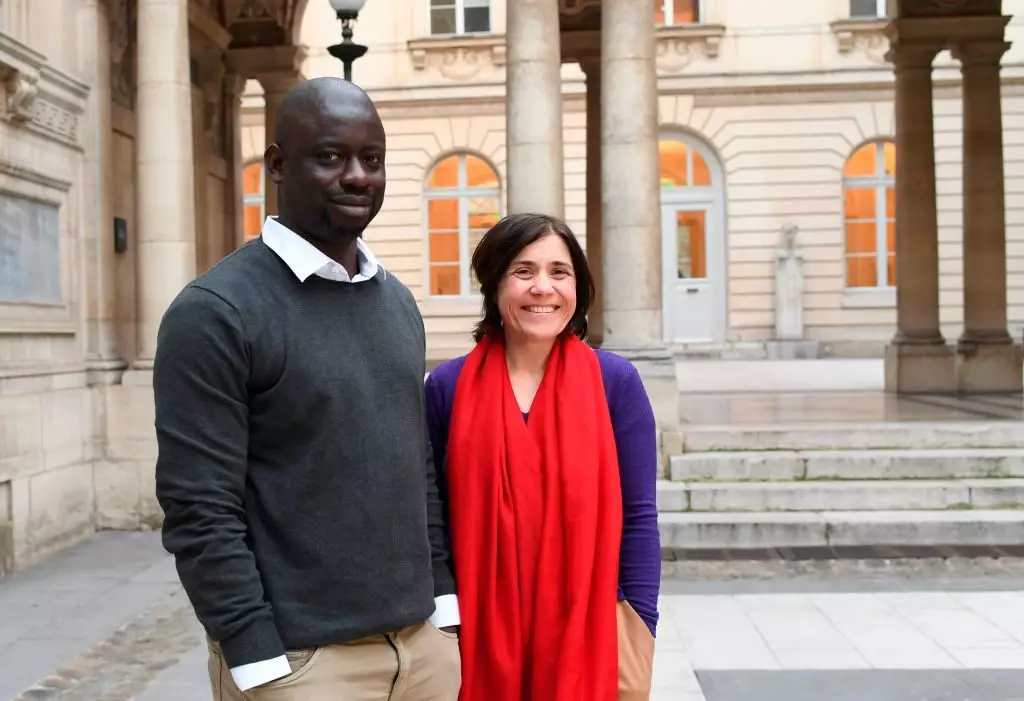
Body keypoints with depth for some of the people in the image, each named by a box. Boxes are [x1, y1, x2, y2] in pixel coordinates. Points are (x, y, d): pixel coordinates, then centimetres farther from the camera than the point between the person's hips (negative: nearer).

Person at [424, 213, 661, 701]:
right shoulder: (447, 387, -3)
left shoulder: (615, 382, -5)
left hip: (590, 631, 0)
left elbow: (638, 516, -2)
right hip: (480, 634, 1)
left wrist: (638, 631, -5)